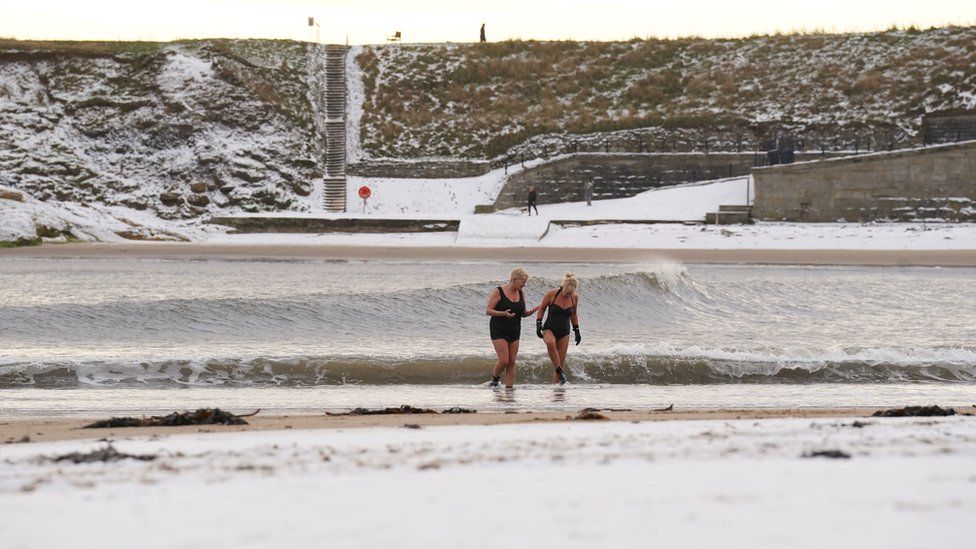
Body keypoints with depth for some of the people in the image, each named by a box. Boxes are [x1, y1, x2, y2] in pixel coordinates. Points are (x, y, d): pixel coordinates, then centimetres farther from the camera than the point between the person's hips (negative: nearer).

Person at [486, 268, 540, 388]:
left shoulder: (521, 294, 7)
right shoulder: (498, 292, -11)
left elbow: (522, 313, 15)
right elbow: (488, 311, -12)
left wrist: (530, 312, -7)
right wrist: (503, 313, -28)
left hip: (514, 332, 6)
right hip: (499, 331, -6)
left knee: (512, 362, 2)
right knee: (504, 361, -13)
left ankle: (509, 387, 5)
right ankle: (495, 378, 14)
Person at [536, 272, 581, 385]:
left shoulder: (575, 298, 1)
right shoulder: (552, 294, -9)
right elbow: (541, 308, 4)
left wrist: (576, 331, 16)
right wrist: (538, 324, -7)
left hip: (564, 333, 4)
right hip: (549, 329, -3)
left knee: (561, 362, -3)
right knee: (550, 343, -38)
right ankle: (560, 371, -32)